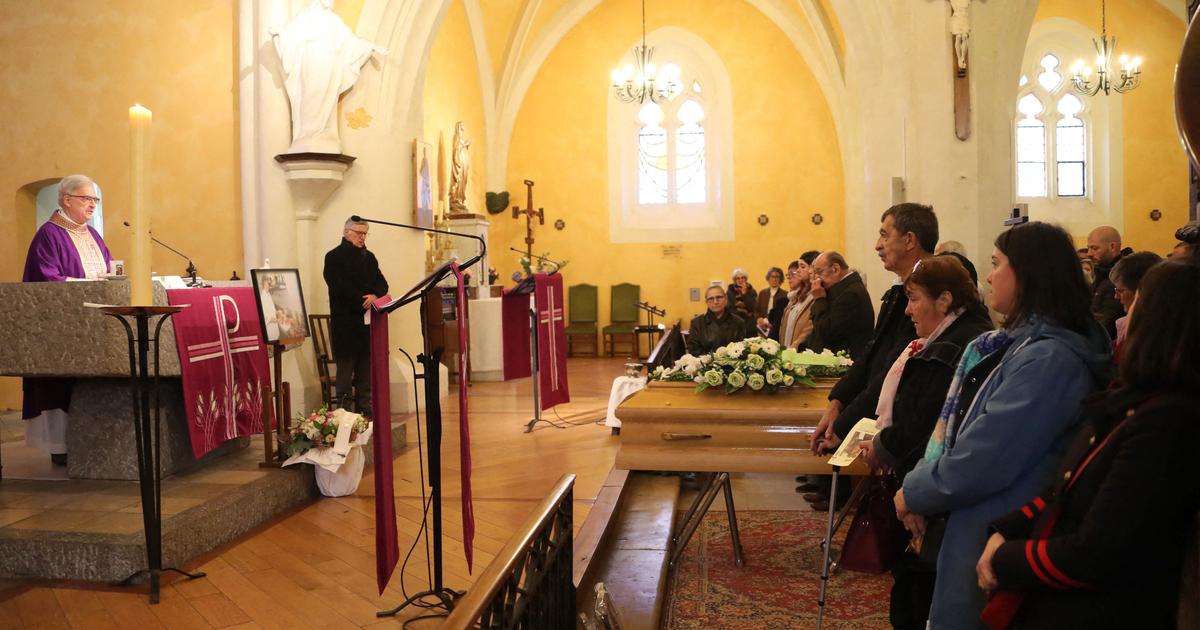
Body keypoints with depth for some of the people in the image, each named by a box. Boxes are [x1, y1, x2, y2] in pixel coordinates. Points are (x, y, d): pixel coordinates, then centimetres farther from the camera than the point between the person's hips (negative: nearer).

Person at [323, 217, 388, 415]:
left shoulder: (369, 257, 18)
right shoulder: (334, 257, -1)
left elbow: (382, 283, 10)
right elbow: (339, 287, -14)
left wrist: (375, 296, -12)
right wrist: (364, 300, -18)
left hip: (368, 322, 6)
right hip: (345, 323, -6)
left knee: (366, 369, 8)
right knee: (345, 368, -3)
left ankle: (365, 411, 14)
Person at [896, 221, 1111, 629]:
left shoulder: (1049, 358, -24)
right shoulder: (1018, 343, 8)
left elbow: (977, 465, -26)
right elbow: (954, 426, 10)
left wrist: (913, 493, -10)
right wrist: (920, 487, -3)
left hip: (991, 548, -9)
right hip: (967, 529, 9)